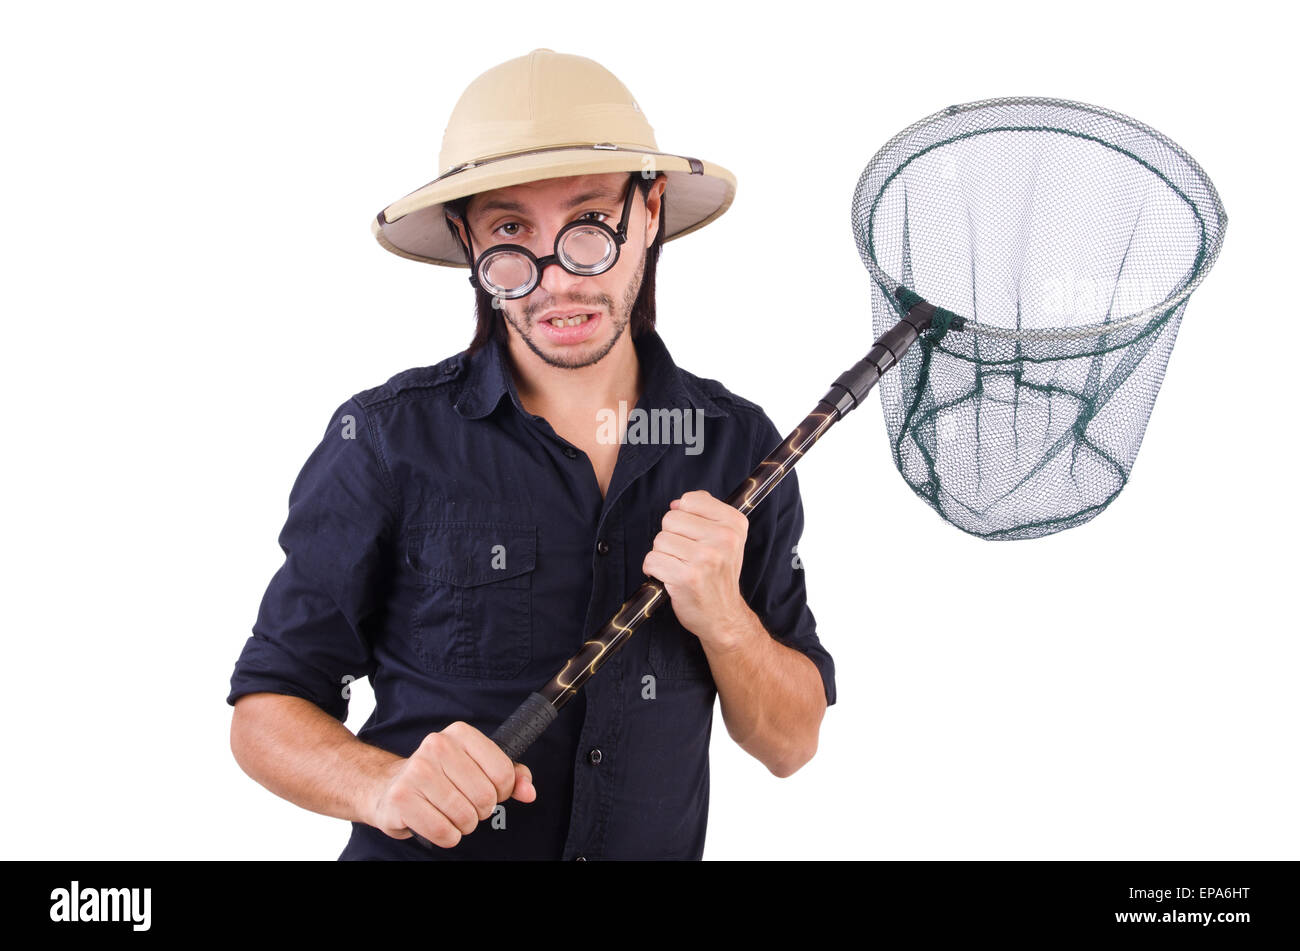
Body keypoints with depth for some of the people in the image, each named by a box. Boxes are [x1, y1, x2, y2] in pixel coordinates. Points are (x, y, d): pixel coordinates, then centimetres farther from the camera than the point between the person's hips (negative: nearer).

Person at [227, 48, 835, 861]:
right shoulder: (387, 442, -9)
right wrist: (381, 782, -23)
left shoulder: (740, 445, -1)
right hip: (421, 850, -2)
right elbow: (265, 714, -5)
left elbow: (791, 745, 2)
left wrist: (723, 619, -15)